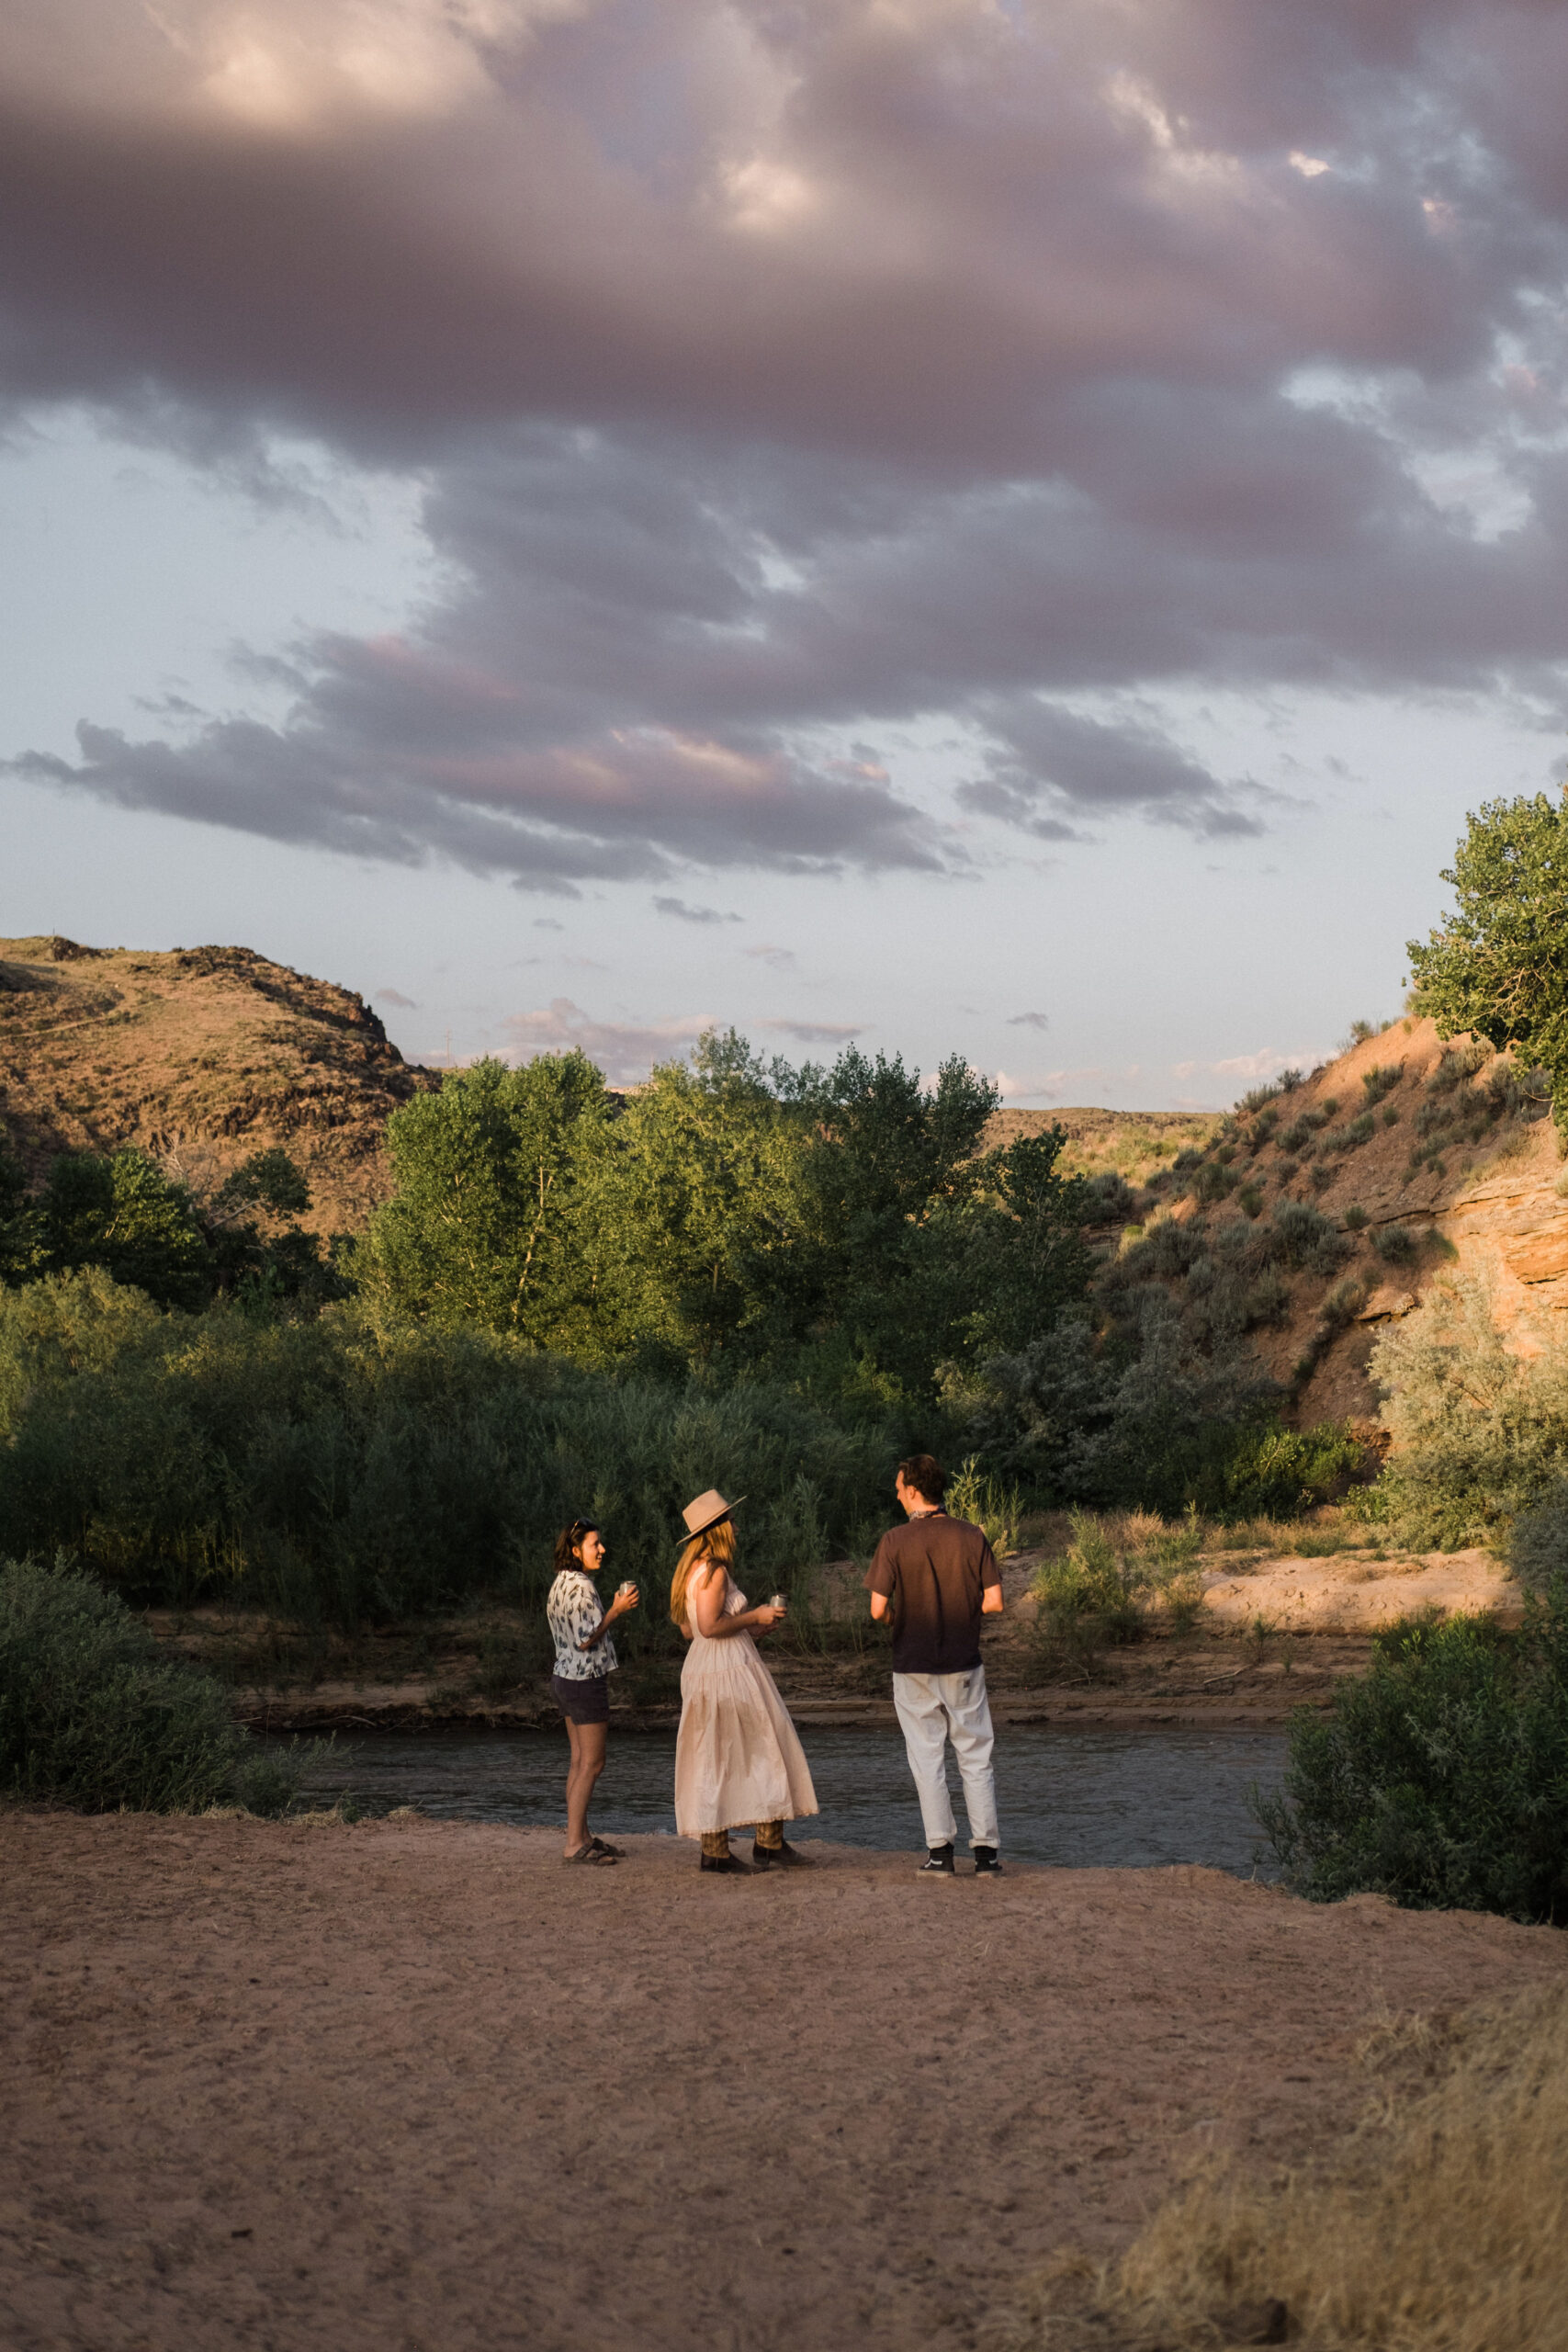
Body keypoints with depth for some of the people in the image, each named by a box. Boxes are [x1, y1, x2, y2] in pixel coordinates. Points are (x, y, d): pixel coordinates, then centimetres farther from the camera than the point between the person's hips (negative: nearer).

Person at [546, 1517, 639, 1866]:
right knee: (591, 1764, -6)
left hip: (565, 1677, 10)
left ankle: (582, 1836, 17)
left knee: (580, 1761, 13)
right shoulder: (581, 1587, -19)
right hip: (586, 1681, -10)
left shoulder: (561, 1583, 11)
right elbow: (586, 1640, -21)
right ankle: (575, 1844, -7)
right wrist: (616, 1610, -17)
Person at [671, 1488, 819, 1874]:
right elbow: (710, 1626, -23)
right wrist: (754, 1617, -11)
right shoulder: (713, 1571, -16)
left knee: (712, 1759, 9)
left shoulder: (692, 1569, 14)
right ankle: (768, 1843, 2)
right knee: (765, 1751, 0)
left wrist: (748, 1626, 18)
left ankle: (714, 1850, 10)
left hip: (702, 1668, 10)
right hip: (729, 1669, -10)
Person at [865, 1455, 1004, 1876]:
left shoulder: (895, 1541, -10)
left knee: (927, 1759, 7)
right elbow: (994, 1602, -5)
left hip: (914, 1667, -2)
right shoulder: (971, 1537, -3)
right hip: (964, 1665, 2)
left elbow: (878, 1609, -13)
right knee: (976, 1757, 9)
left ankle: (940, 1850, 6)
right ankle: (986, 1850, 6)